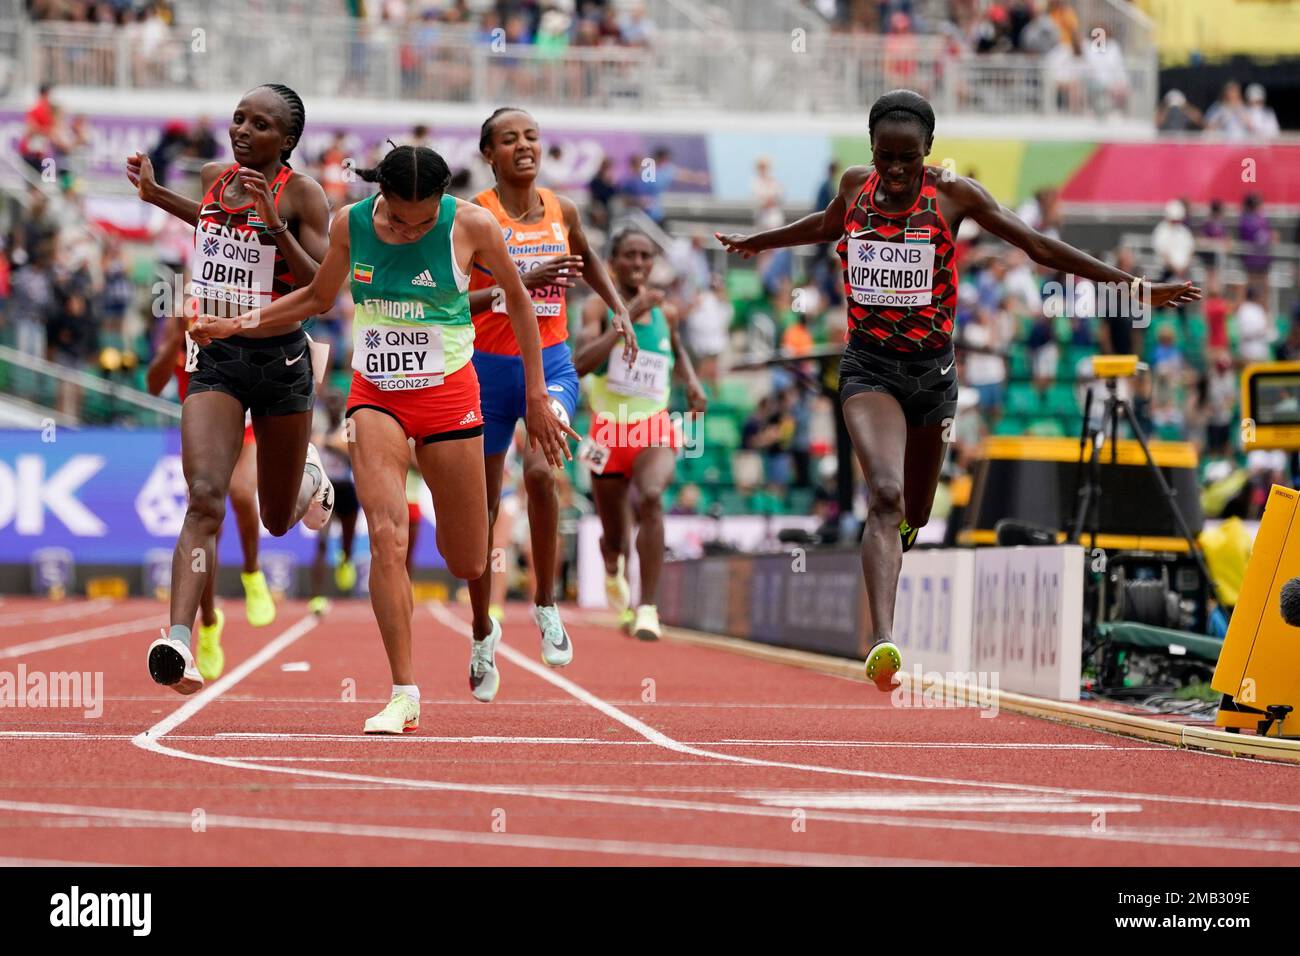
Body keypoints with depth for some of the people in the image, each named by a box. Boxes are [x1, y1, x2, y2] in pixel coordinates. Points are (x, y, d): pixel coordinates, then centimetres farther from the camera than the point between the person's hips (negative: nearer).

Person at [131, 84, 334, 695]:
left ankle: (307, 477, 53)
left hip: (280, 360, -2)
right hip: (214, 358, 2)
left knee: (277, 522, 15)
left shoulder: (302, 195, -9)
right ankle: (179, 642, -31)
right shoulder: (215, 177, 5)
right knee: (206, 498, -21)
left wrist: (275, 227, -25)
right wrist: (157, 195, 17)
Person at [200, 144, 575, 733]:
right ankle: (404, 696, -15)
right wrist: (235, 325, 8)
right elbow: (317, 297, 14)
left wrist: (535, 398, 5)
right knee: (386, 537, -19)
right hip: (375, 397, 1)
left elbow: (517, 300, 4)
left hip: (449, 395, -1)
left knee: (466, 563, 4)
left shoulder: (472, 226, -11)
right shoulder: (350, 225, -6)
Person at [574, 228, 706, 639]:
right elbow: (582, 363, -26)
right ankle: (614, 572, 52)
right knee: (614, 538, 11)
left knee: (652, 497, -31)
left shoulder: (666, 313, 4)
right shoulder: (599, 307, -8)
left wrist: (692, 382, 7)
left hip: (655, 429, 1)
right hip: (609, 430, -1)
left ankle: (647, 609, -33)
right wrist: (627, 316, -29)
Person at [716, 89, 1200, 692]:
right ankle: (882, 641, -36)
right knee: (887, 495, -24)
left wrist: (1133, 285, -3)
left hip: (932, 370, 1)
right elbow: (827, 226, 25)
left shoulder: (954, 195, -6)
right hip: (868, 368, -1)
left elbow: (1039, 247, -2)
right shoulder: (855, 186, 0)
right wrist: (758, 242, 41)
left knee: (914, 515, 14)